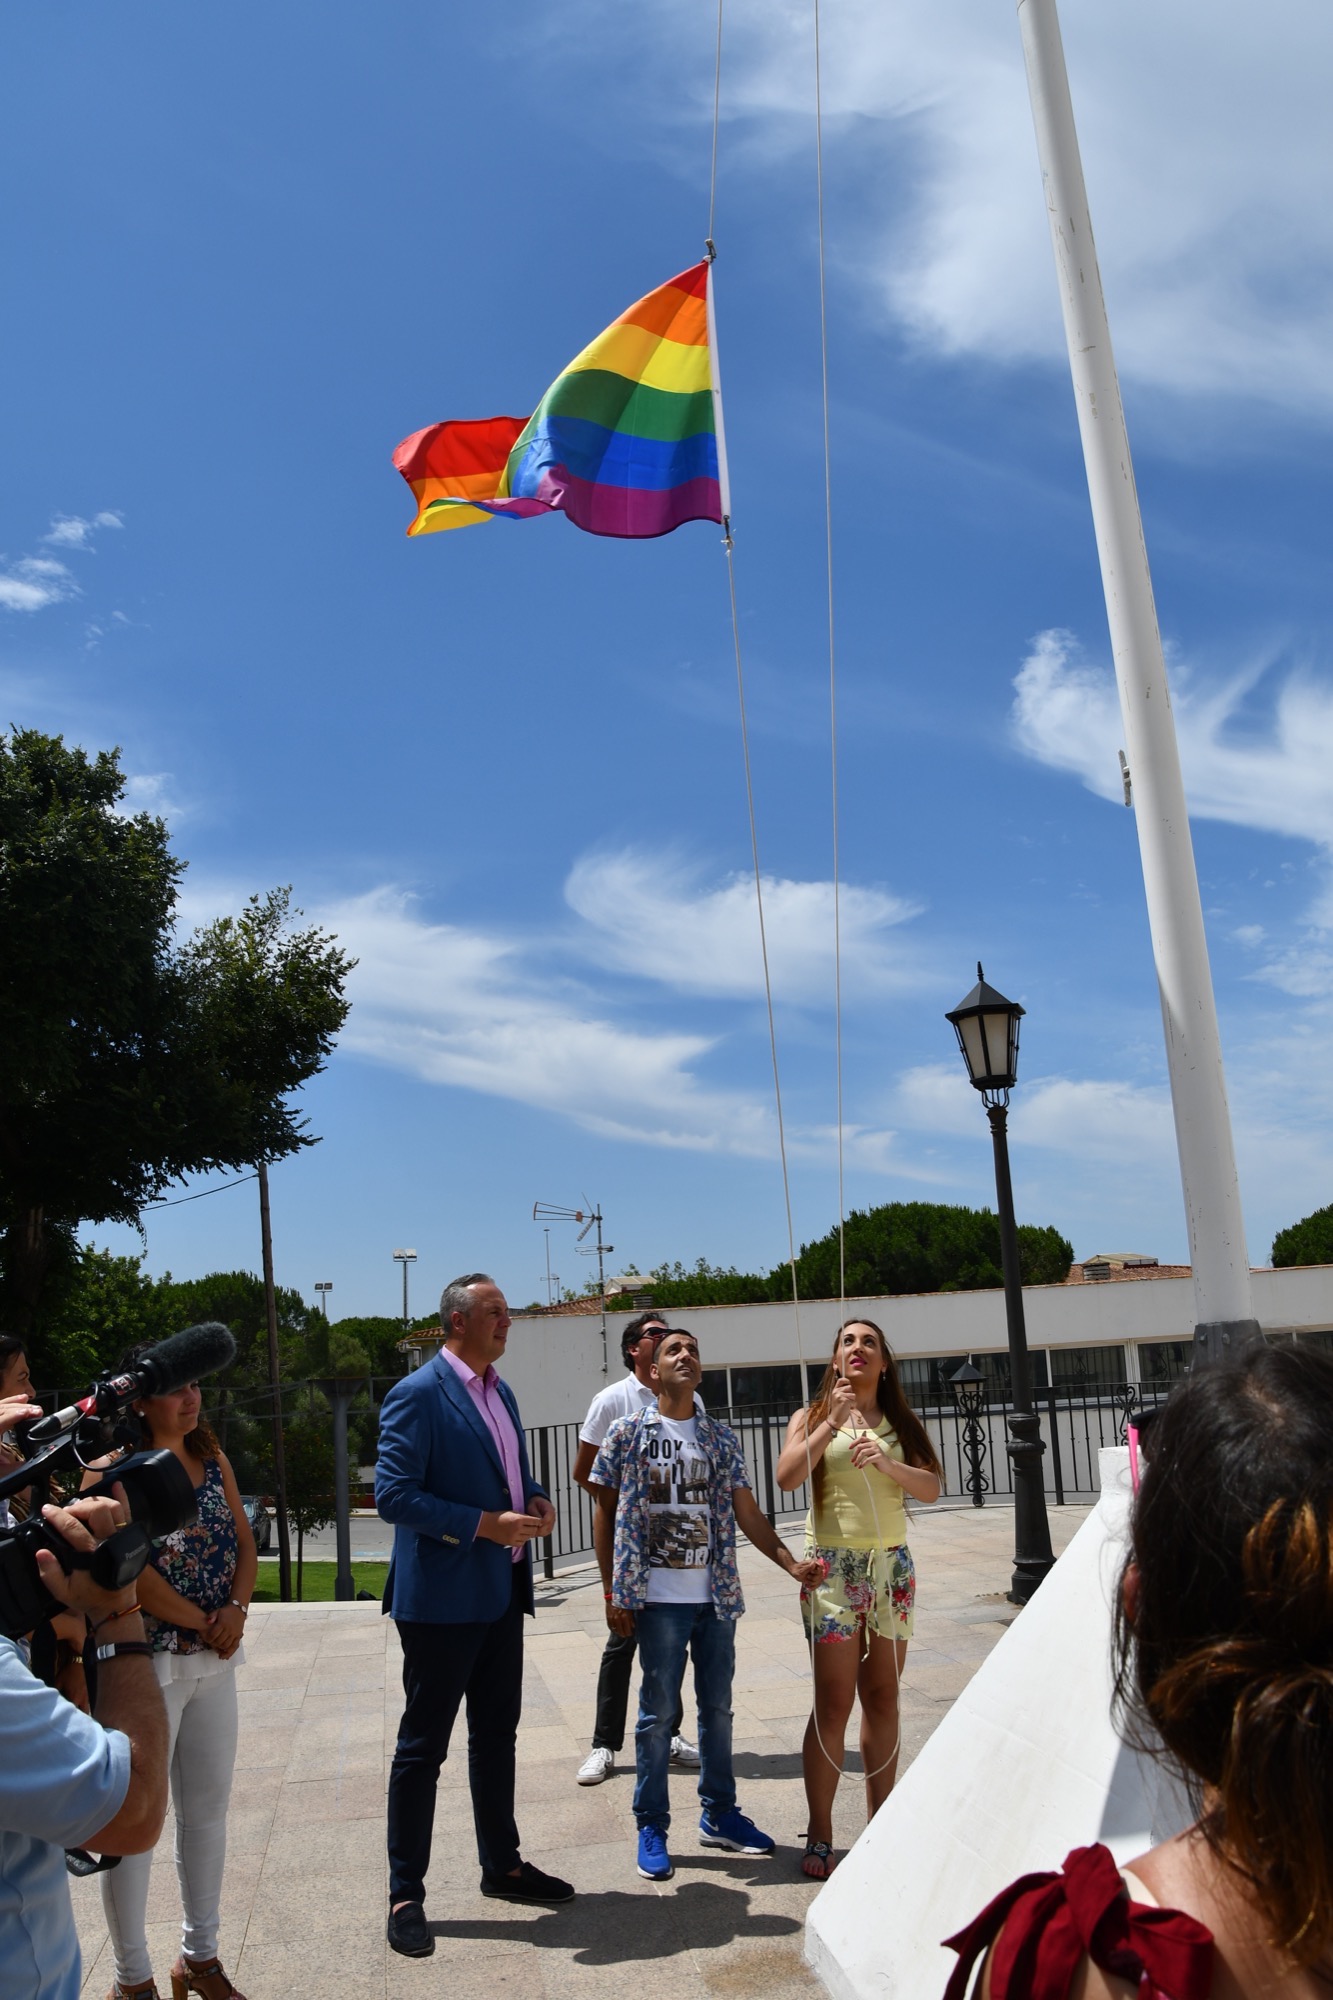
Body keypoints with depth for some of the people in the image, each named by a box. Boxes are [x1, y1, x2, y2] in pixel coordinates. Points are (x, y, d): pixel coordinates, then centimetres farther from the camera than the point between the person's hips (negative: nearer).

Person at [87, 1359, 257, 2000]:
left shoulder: (213, 1460, 6)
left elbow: (244, 1542, 8)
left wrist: (236, 1608, -10)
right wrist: (201, 1622, -13)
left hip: (215, 1661, 6)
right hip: (146, 1662, -6)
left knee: (207, 1809, 15)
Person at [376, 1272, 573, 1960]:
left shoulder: (500, 1392, 11)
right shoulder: (418, 1395, -16)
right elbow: (393, 1495, -21)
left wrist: (535, 1500, 0)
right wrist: (484, 1525, -23)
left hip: (502, 1591, 8)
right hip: (442, 1597, -8)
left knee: (497, 1735, 19)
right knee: (423, 1745, 4)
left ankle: (502, 1864, 34)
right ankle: (405, 1894, 17)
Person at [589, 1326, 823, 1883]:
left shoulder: (721, 1438, 8)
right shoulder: (629, 1433, -2)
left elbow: (747, 1513, 8)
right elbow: (605, 1512, 0)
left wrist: (790, 1563, -5)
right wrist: (613, 1593, -4)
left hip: (717, 1595, 4)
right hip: (658, 1597, -4)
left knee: (717, 1705, 13)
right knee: (659, 1710, 2)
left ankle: (719, 1815, 27)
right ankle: (652, 1826, 16)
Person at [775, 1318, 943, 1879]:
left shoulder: (901, 1422, 10)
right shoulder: (813, 1416, 3)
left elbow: (932, 1488, 0)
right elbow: (787, 1478, -12)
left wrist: (888, 1463, -17)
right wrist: (832, 1423, -16)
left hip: (892, 1565, 3)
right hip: (833, 1567, -3)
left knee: (882, 1699, 9)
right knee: (834, 1704, -5)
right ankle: (819, 1838, 4)